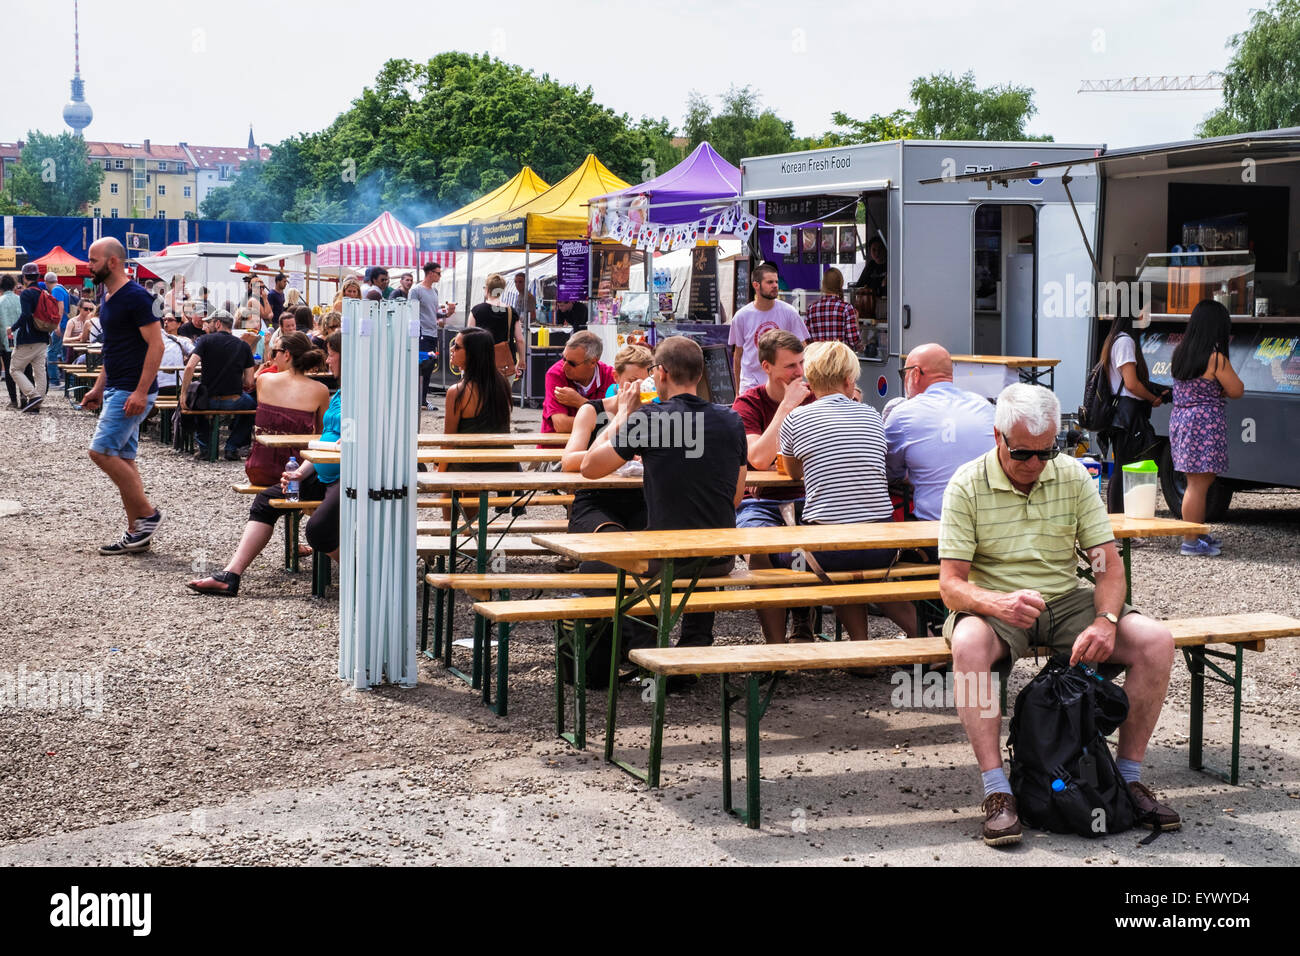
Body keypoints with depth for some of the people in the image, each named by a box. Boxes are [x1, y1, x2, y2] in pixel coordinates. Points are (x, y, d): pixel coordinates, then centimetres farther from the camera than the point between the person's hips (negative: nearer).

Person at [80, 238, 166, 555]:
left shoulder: (136, 297, -15)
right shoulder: (108, 297, 15)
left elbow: (156, 345, -19)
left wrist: (141, 392, -24)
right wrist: (98, 387, 21)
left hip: (132, 391, -10)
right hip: (115, 390, 10)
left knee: (101, 450, -14)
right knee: (123, 458, 8)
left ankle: (148, 514, -4)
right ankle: (136, 533, 12)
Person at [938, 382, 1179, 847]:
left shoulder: (1073, 476, 1)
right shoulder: (968, 485, -9)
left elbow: (1108, 563, -1)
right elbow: (951, 584, -14)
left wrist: (1105, 621, -22)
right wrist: (998, 603, -37)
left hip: (1066, 600, 4)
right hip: (995, 605, -3)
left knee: (1156, 640, -20)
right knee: (969, 643, -38)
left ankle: (1129, 777, -6)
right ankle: (997, 792, -32)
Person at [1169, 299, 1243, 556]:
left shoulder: (1180, 352, 8)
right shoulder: (1215, 358, -13)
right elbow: (1236, 391, -6)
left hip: (1180, 418, 8)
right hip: (1205, 422, -8)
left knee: (1198, 481, 18)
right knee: (1198, 484, -4)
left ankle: (1197, 533, 26)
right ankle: (1190, 542, -2)